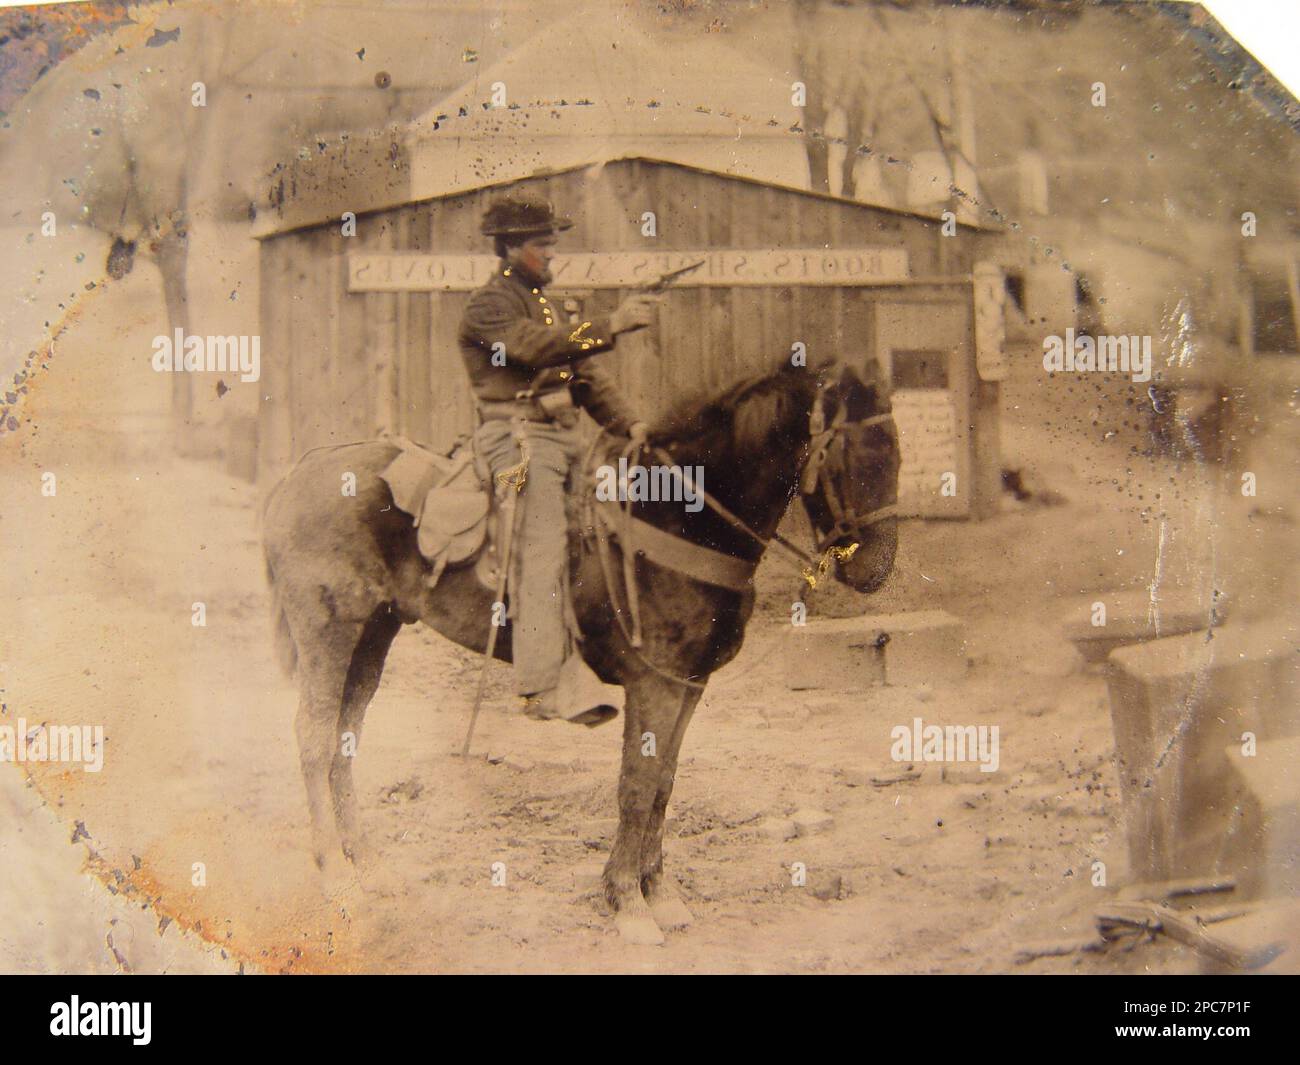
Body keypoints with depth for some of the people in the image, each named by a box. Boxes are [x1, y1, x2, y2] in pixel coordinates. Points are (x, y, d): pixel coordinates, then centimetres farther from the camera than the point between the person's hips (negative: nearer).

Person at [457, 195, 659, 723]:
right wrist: (611, 325, -31)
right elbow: (536, 346, -25)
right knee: (543, 554, -16)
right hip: (520, 438, -9)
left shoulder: (540, 301, 22)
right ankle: (539, 691, -18)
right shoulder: (488, 304, -6)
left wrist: (627, 422, 8)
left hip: (563, 436, 9)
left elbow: (584, 371, 21)